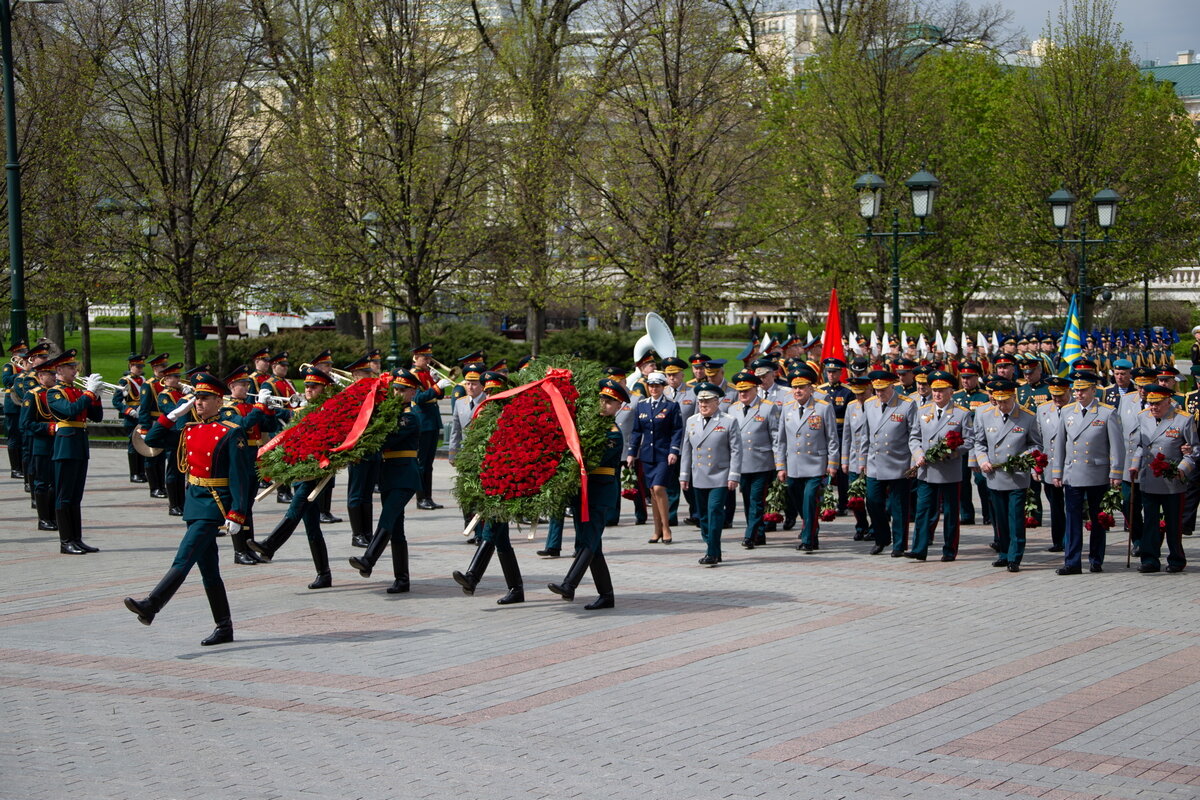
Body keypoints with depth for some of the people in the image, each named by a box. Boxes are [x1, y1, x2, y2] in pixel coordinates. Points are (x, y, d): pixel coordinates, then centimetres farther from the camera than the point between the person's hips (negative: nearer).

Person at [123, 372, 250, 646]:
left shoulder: (231, 433, -9)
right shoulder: (189, 428, 10)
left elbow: (239, 477, -12)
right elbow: (152, 441, 14)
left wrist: (236, 515, -18)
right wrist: (173, 415, 2)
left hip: (215, 505, -7)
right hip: (194, 500, 7)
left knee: (184, 559, -17)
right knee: (208, 570, 9)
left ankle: (151, 605, -25)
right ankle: (224, 628, 15)